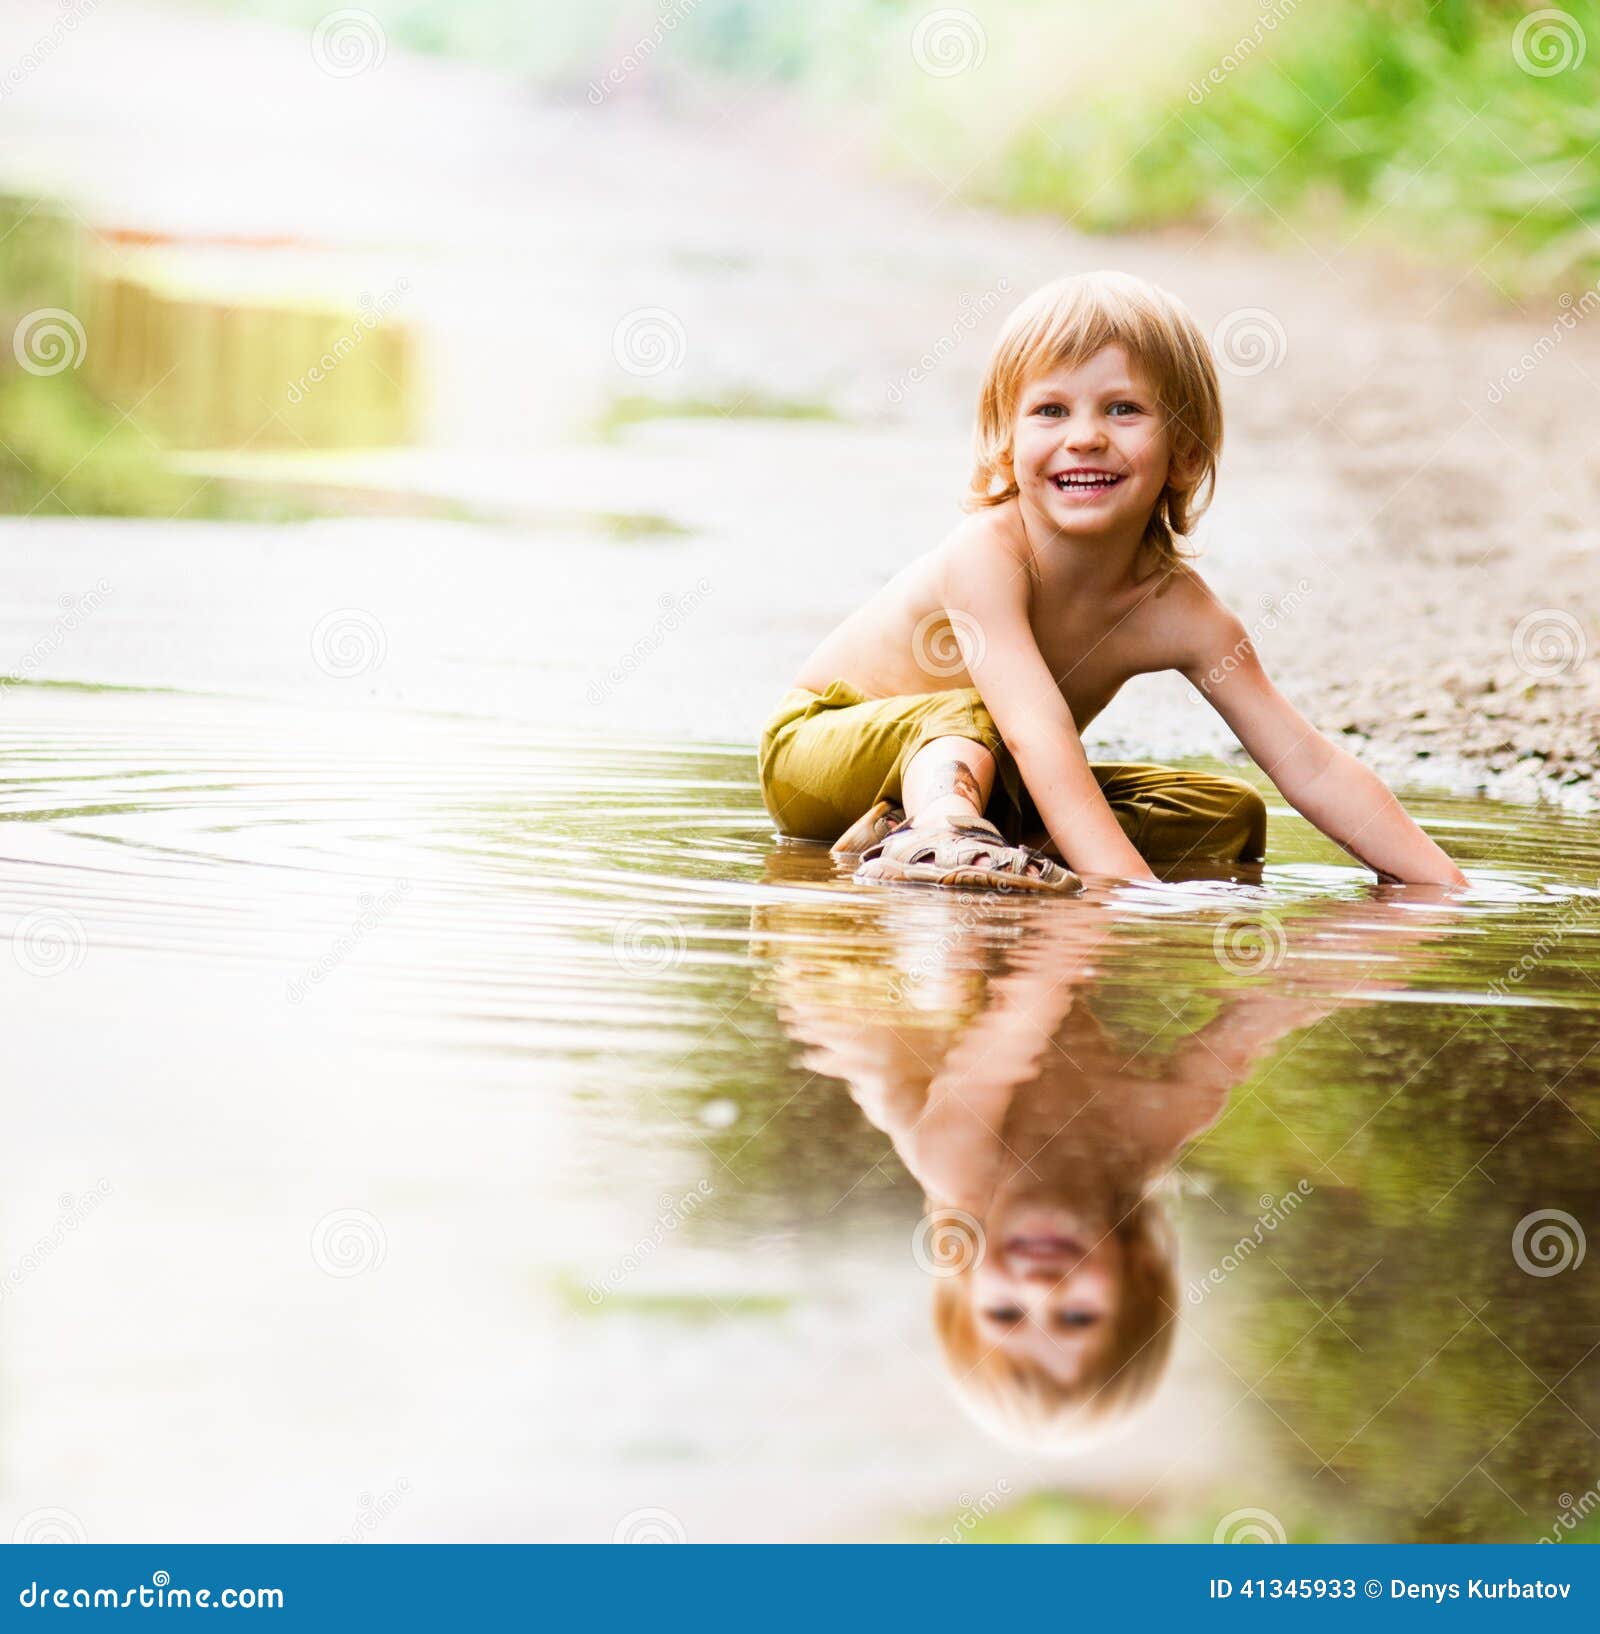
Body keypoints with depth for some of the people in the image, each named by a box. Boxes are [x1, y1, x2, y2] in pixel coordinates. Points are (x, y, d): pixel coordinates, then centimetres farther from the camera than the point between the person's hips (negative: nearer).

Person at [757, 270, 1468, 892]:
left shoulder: (1177, 610, -19)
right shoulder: (987, 554, -33)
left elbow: (1315, 770, -17)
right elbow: (1038, 732, -45)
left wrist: (1447, 886, -27)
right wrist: (1131, 886, -56)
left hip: (993, 782, 7)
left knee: (1234, 815, -2)